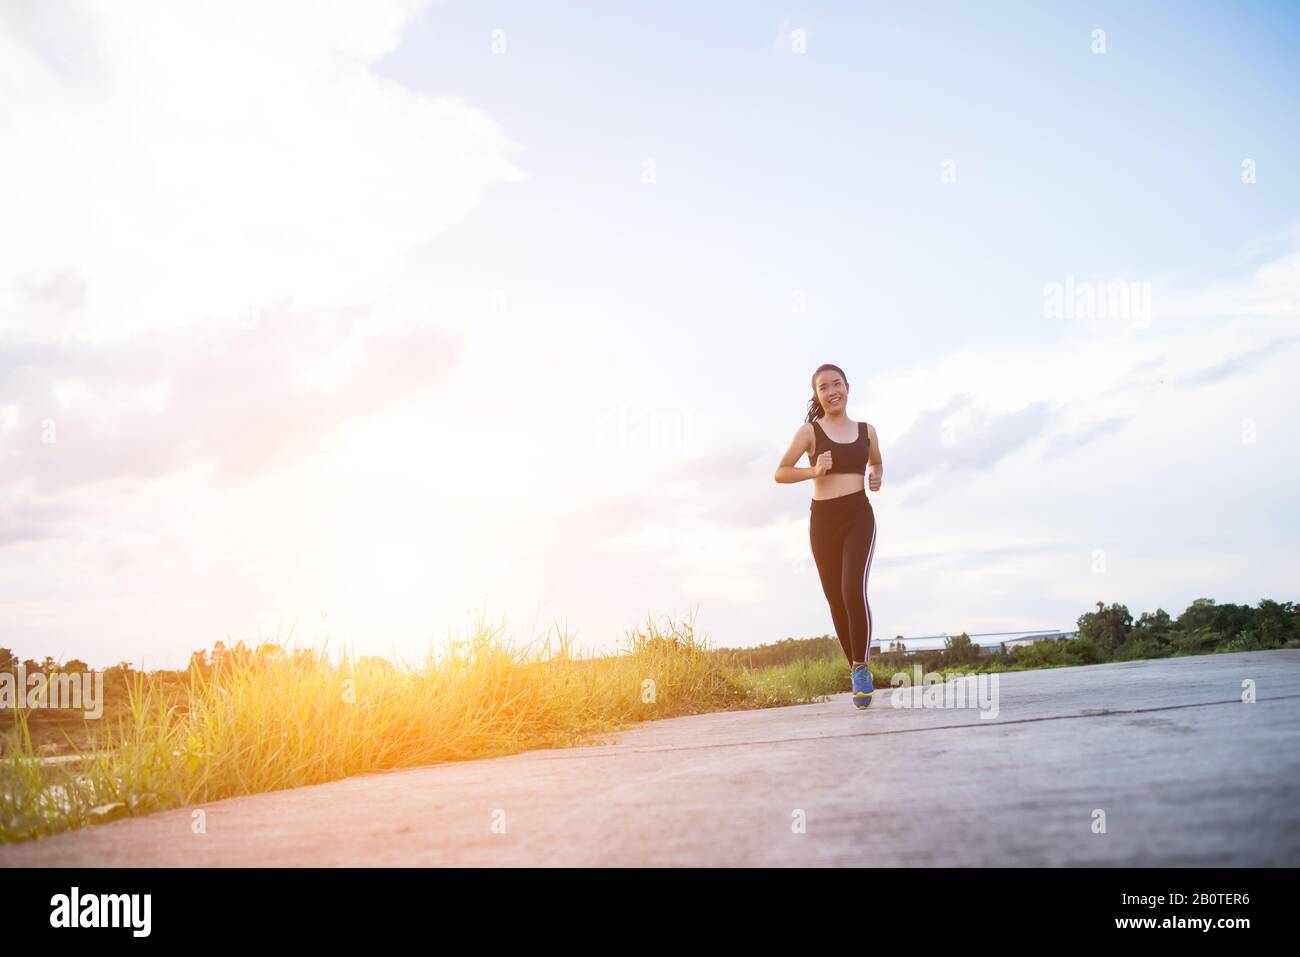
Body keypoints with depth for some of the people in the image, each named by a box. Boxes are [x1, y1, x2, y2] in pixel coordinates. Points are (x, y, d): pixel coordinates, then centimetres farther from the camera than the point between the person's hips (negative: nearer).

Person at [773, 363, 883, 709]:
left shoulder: (866, 430, 9)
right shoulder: (810, 430, 1)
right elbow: (780, 473, -1)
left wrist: (877, 477, 6)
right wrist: (814, 471, -15)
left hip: (859, 516, 0)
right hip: (823, 519, 0)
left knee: (854, 590, -21)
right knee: (836, 599, 7)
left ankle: (861, 667, -7)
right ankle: (856, 672, 23)